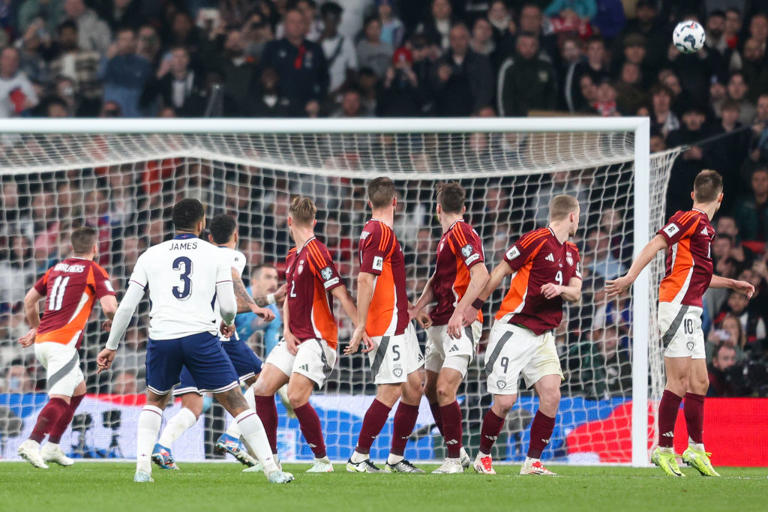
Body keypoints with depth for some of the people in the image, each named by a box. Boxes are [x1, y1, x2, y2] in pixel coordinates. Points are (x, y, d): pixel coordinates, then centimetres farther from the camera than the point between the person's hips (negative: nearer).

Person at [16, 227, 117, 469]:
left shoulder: (57, 269, 18)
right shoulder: (94, 271, -3)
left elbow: (29, 299, 24)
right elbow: (109, 306, -14)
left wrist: (35, 328, 37)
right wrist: (112, 323, 8)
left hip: (42, 340, 8)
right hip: (62, 343, -8)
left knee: (78, 390, 22)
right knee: (60, 400, -14)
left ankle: (53, 446, 16)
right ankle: (32, 443, -33)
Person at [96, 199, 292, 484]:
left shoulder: (151, 255, 14)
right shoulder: (215, 255, 9)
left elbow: (126, 306, 11)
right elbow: (228, 306, 5)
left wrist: (111, 346, 20)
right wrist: (228, 323, 28)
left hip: (161, 338, 2)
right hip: (201, 336, -2)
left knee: (155, 401, 26)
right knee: (236, 403, 4)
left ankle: (142, 467, 10)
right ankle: (271, 469, -1)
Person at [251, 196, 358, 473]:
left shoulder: (316, 253, -15)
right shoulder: (292, 257, 14)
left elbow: (342, 296, -19)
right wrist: (287, 331, 6)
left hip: (317, 338, -9)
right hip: (295, 339, 9)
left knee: (296, 397, -19)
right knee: (262, 389, 2)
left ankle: (322, 459, -5)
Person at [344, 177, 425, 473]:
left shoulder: (375, 231, 14)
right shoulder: (381, 233, -16)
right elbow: (364, 280, -23)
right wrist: (360, 329, -26)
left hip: (398, 324, 10)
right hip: (385, 325, -10)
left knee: (414, 386, 8)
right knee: (391, 391, -9)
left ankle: (396, 458, 12)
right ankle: (359, 458, -2)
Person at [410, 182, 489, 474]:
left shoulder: (461, 233, -11)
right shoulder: (446, 237, 18)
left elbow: (481, 275, -22)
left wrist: (460, 311, -29)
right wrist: (420, 306, 8)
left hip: (460, 325, -10)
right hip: (439, 324, 10)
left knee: (445, 389, -17)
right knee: (430, 389, 13)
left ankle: (454, 460, -13)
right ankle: (457, 452, 22)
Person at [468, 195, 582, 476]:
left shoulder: (571, 253, 15)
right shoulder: (536, 240, -10)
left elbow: (575, 293, 7)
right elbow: (499, 271, -6)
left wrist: (560, 289, -16)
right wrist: (475, 305, -5)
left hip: (543, 335, 7)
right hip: (513, 330, -7)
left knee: (551, 394, -9)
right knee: (505, 401, -9)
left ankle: (533, 461, -2)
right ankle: (483, 456, 12)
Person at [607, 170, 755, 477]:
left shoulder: (702, 225, 19)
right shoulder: (691, 219, -8)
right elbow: (656, 244, -18)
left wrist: (733, 284, 39)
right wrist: (630, 277, -29)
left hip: (690, 311, 9)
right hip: (677, 306, -9)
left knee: (699, 382, 9)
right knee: (679, 381, -11)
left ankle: (696, 449, 14)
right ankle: (664, 449, -10)